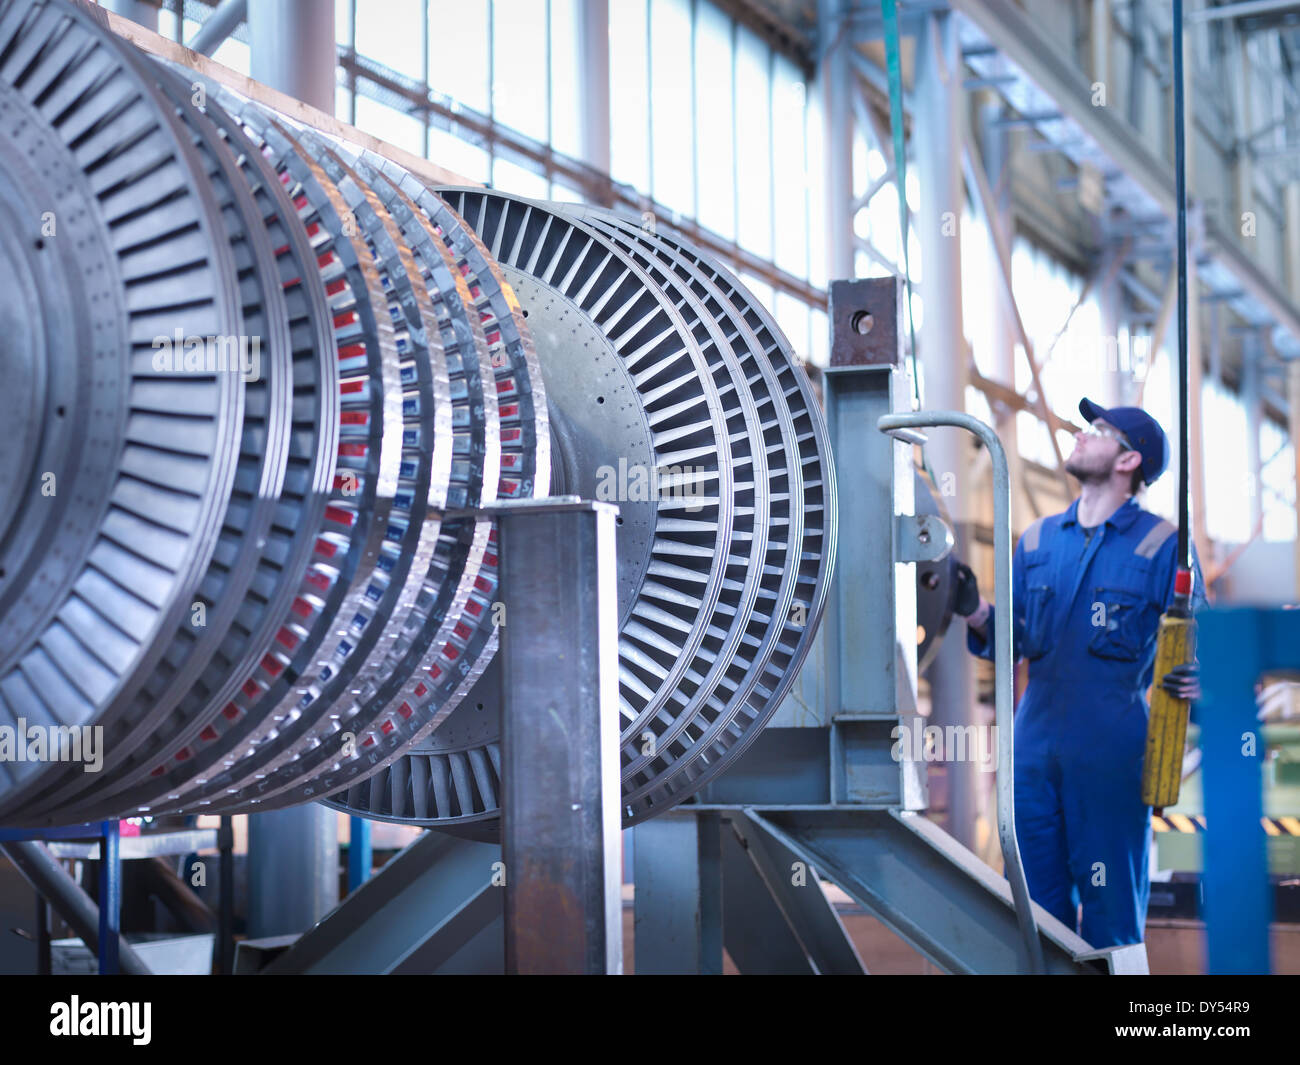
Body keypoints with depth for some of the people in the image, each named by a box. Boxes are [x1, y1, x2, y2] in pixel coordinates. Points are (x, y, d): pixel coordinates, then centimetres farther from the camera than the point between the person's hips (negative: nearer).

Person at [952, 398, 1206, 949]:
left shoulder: (1161, 545, -1)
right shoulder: (1037, 539, 13)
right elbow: (1012, 640, 14)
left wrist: (1197, 679, -24)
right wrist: (975, 610, -6)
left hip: (1112, 751, -5)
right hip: (1035, 743, 5)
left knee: (1110, 912, 0)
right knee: (1036, 906, 10)